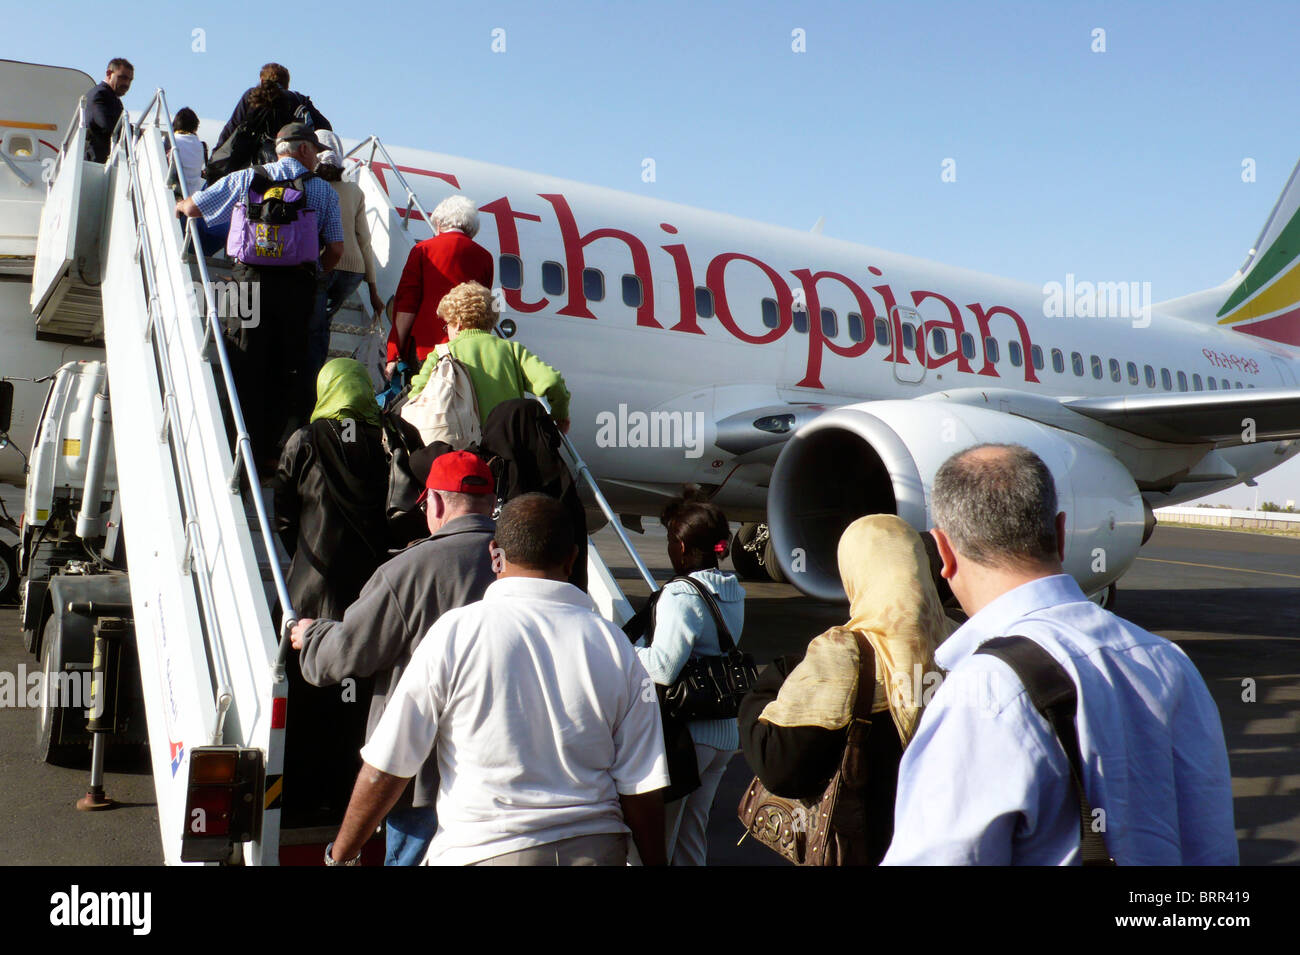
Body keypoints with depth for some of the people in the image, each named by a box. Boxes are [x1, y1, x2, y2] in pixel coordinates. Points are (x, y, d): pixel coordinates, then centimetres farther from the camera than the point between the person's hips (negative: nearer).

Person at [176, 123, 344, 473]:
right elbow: (336, 250, 3)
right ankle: (270, 452, 7)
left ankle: (246, 454, 3)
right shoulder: (324, 190, 7)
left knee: (246, 368, 4)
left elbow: (192, 208, 16)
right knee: (286, 369, 7)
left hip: (251, 279, 0)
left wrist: (179, 205, 40)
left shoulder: (244, 179, 10)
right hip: (298, 286, 0)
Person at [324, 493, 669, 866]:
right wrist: (655, 861, 10)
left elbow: (385, 769, -7)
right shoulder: (613, 641, -4)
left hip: (484, 849, -3)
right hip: (598, 848, 3)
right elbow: (643, 787, -4)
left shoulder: (456, 631, -10)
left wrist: (341, 855, 7)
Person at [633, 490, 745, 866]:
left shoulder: (680, 594, -18)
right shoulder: (734, 592, 7)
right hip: (725, 732, 8)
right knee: (692, 837, 19)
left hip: (684, 732, -8)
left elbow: (663, 668, -25)